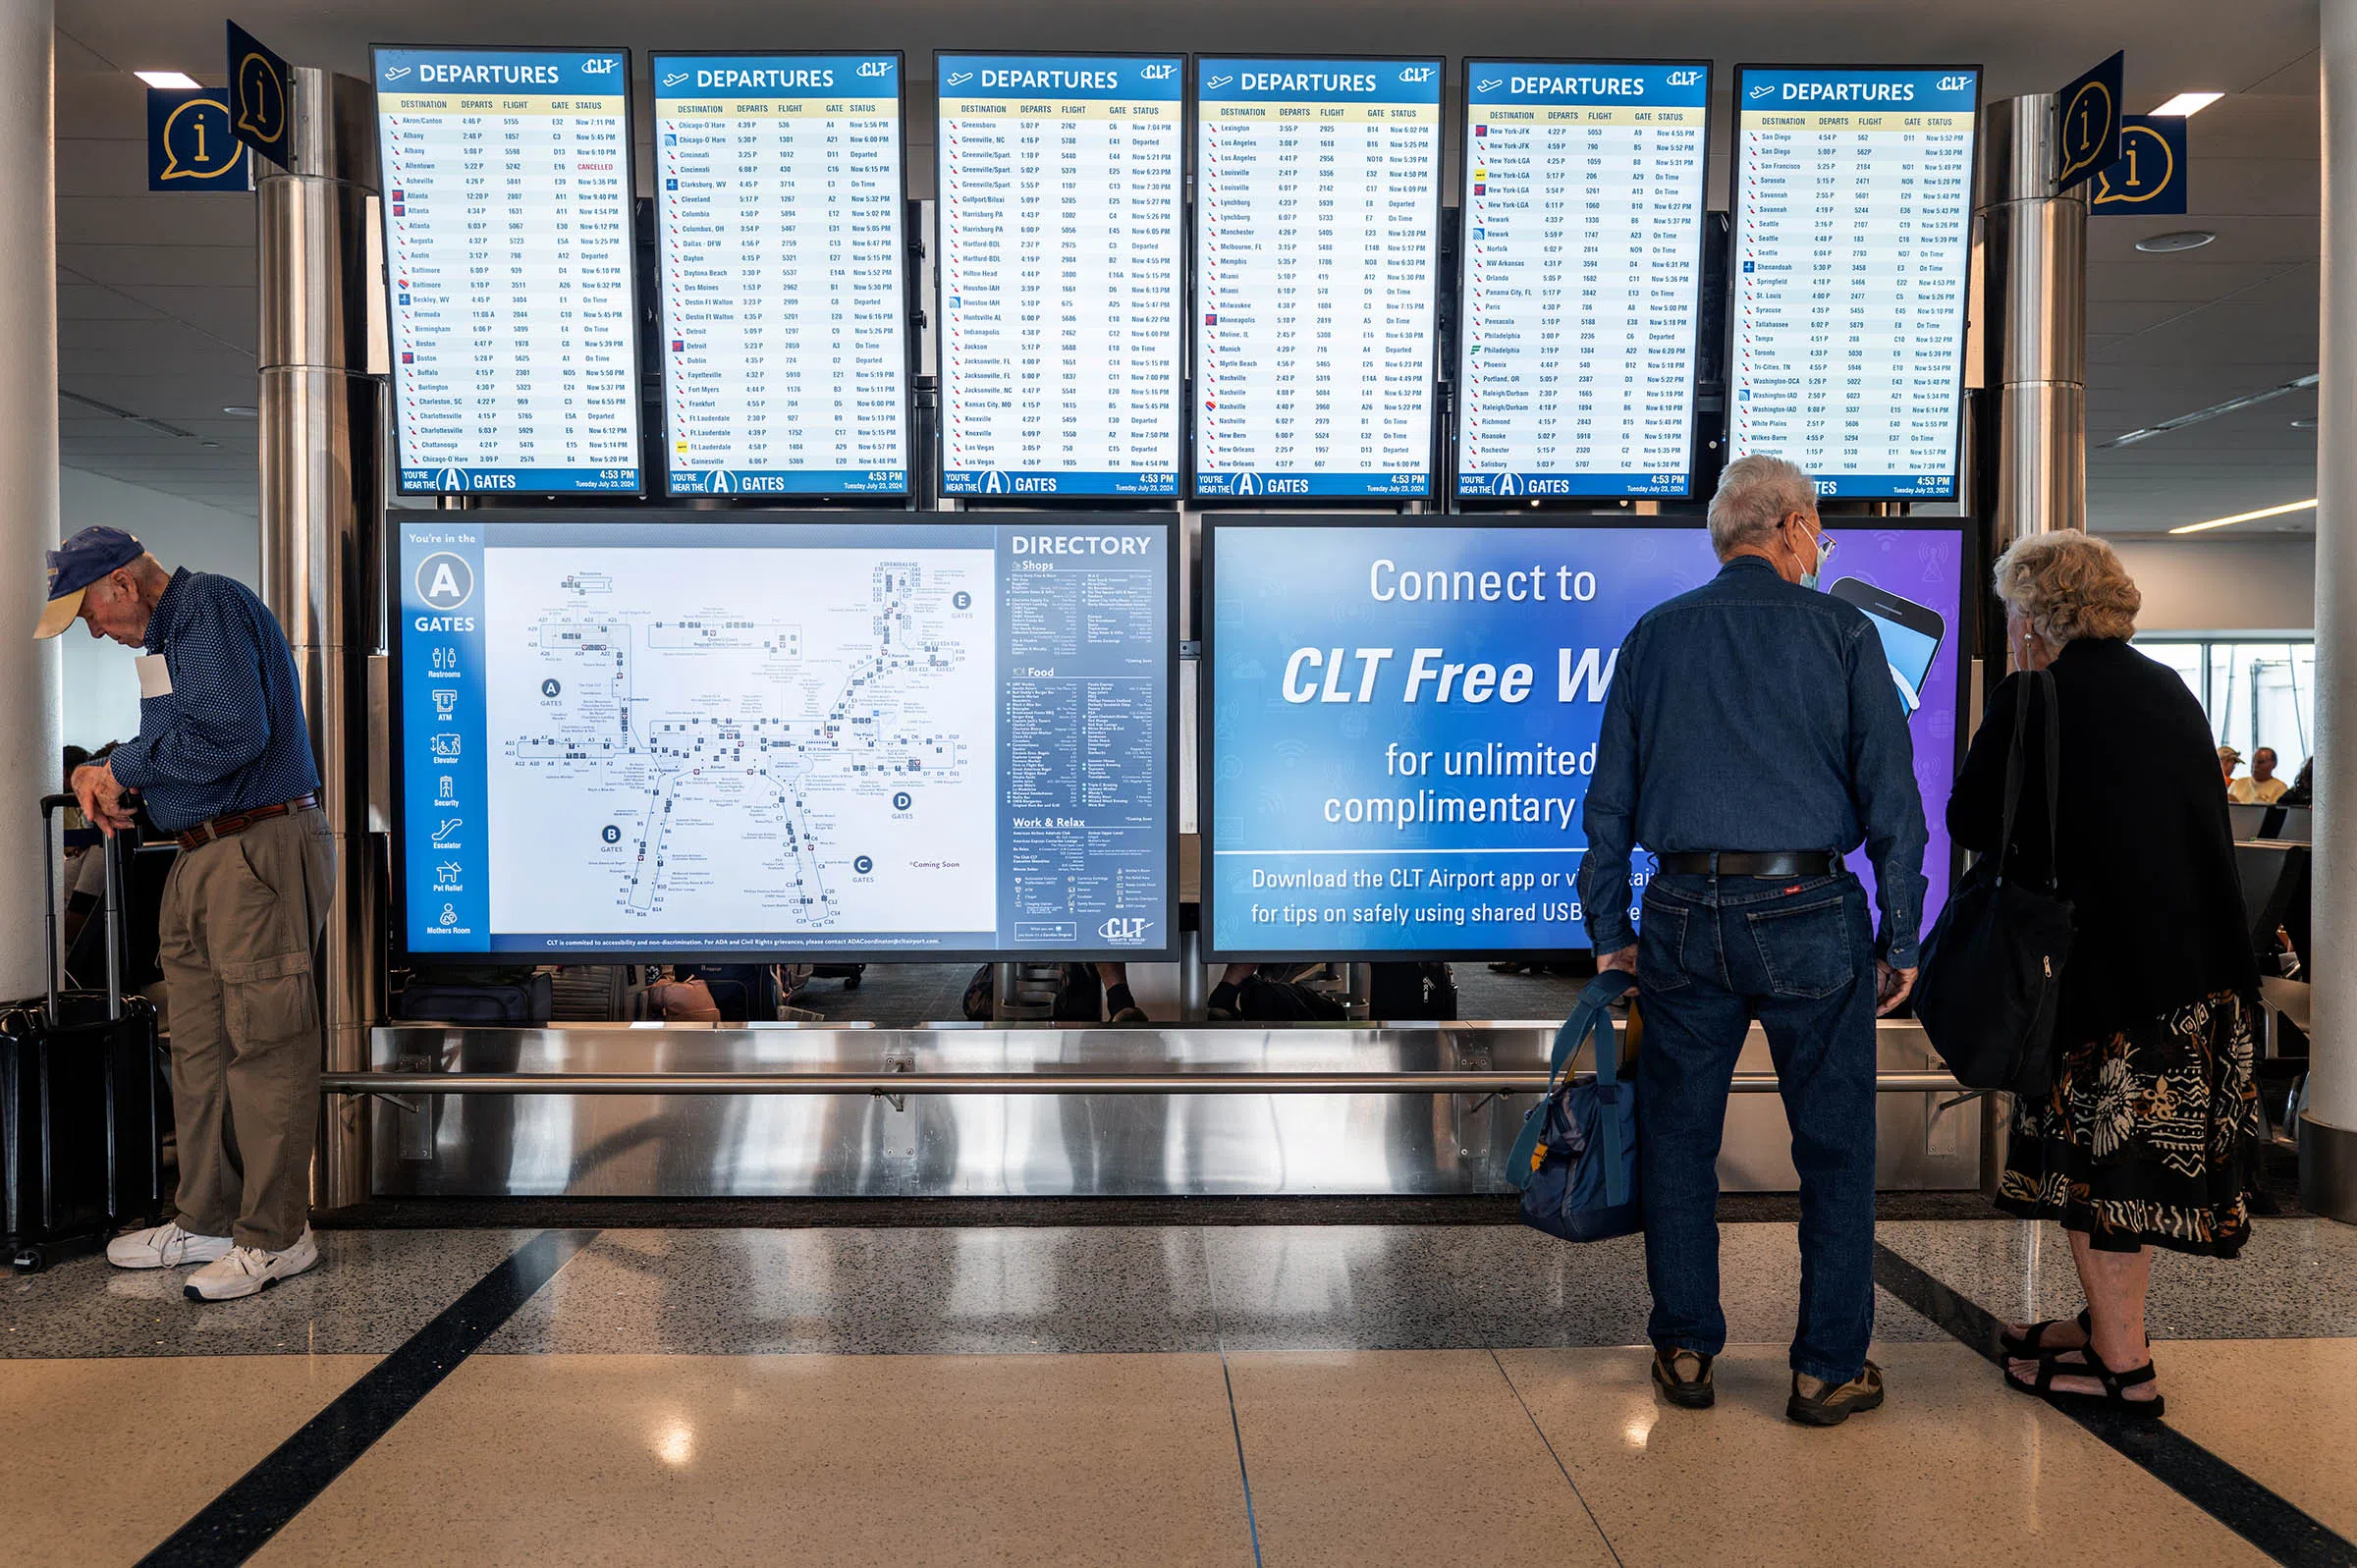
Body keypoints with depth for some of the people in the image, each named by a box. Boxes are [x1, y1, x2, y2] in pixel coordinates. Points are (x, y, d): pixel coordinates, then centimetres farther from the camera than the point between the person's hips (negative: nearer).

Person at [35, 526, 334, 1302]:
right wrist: (99, 773, 8)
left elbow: (231, 734, -23)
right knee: (199, 1050, 14)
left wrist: (126, 764, -9)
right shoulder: (168, 632, 21)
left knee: (263, 1048, -4)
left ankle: (275, 1236, 5)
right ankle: (207, 1220, 26)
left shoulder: (214, 607, -10)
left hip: (262, 853, -10)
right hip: (201, 860, 10)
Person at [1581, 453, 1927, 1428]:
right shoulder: (1840, 630, 1)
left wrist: (1610, 933, 13)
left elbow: (1609, 798, 7)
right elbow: (1891, 795, -3)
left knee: (1677, 1139, 13)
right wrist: (1901, 939, 3)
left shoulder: (1653, 635, 8)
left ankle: (1685, 1352, 21)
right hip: (1808, 913, -2)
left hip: (1684, 917, 2)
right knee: (1835, 1147, 10)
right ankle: (1828, 1369, 18)